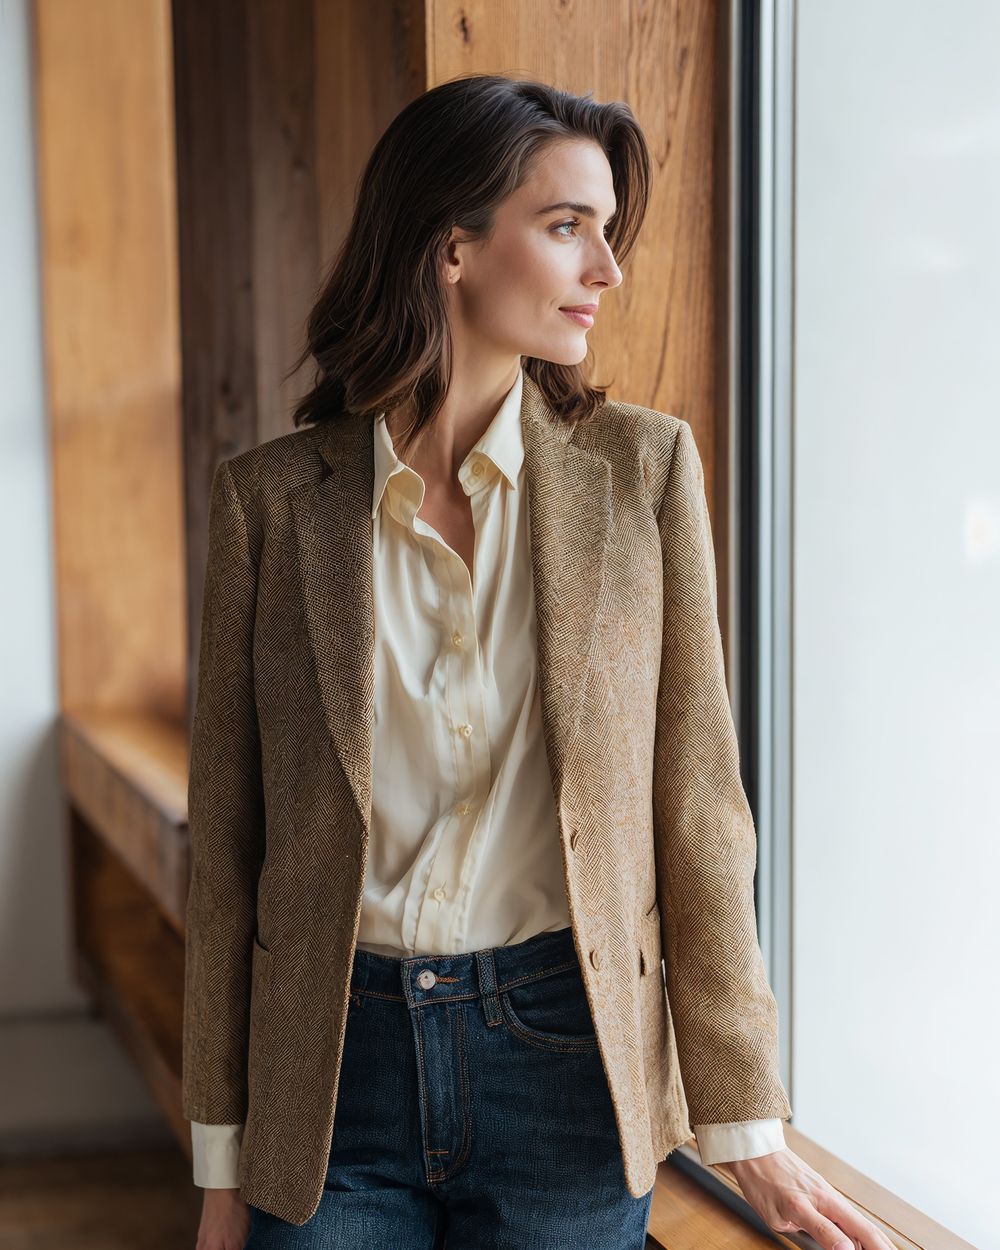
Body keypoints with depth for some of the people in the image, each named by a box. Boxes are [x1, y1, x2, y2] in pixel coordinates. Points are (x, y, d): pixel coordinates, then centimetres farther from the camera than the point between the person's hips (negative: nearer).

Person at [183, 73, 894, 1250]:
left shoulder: (643, 466, -3)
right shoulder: (271, 495, -3)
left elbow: (695, 804, -1)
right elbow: (227, 832, 1)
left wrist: (745, 1123, 0)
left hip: (567, 1063, 0)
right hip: (335, 1066, 0)